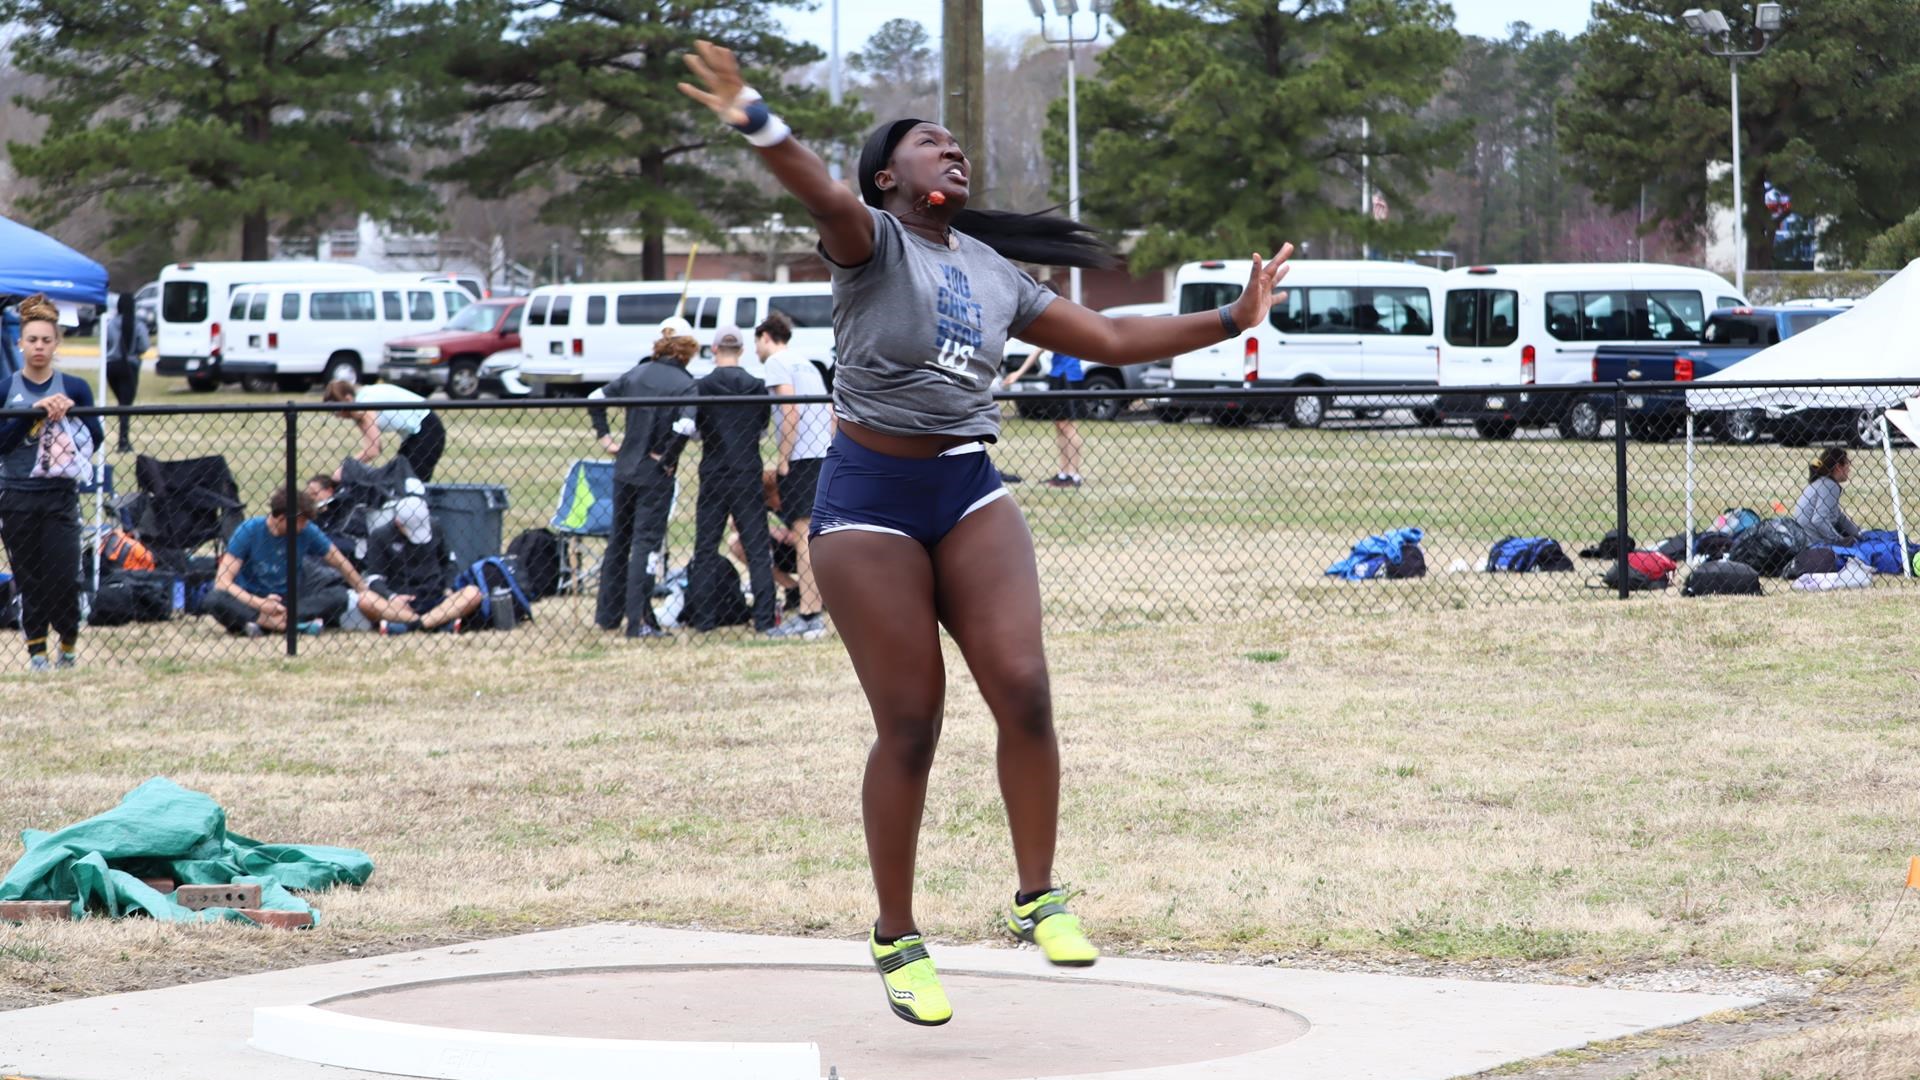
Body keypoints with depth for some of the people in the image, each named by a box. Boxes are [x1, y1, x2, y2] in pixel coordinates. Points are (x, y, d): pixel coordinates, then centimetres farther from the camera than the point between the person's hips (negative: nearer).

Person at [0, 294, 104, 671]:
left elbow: (95, 438, 1)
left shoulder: (74, 388, 2)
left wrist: (68, 413, -14)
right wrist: (34, 411, -17)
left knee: (64, 577, -6)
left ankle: (69, 643, 14)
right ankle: (36, 649, 14)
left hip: (61, 496, -1)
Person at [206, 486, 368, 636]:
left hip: (288, 600, 2)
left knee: (339, 596, -23)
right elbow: (222, 582, -17)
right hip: (250, 601, -2)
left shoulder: (307, 531, -6)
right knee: (215, 599, -33)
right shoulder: (249, 530, -13)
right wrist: (259, 603, -29)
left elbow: (340, 562, 9)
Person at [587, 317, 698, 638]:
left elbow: (596, 399, 5)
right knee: (646, 544, -2)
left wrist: (605, 438, 8)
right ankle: (638, 621, -7)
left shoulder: (637, 374, 4)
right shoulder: (685, 385, -13)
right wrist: (667, 460, -14)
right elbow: (685, 427, -28)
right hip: (655, 476, -5)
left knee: (618, 540, 17)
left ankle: (608, 614, 24)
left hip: (624, 470, 5)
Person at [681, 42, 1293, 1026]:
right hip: (871, 498, -5)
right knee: (909, 724, -4)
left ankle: (1037, 899, 0)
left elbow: (1110, 340, 23)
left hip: (971, 495, 5)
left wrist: (1232, 318, 21)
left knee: (1022, 689, -13)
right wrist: (755, 124, -46)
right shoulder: (872, 240, -2)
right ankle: (896, 938, 10)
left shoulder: (995, 274, 16)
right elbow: (825, 197, -25)